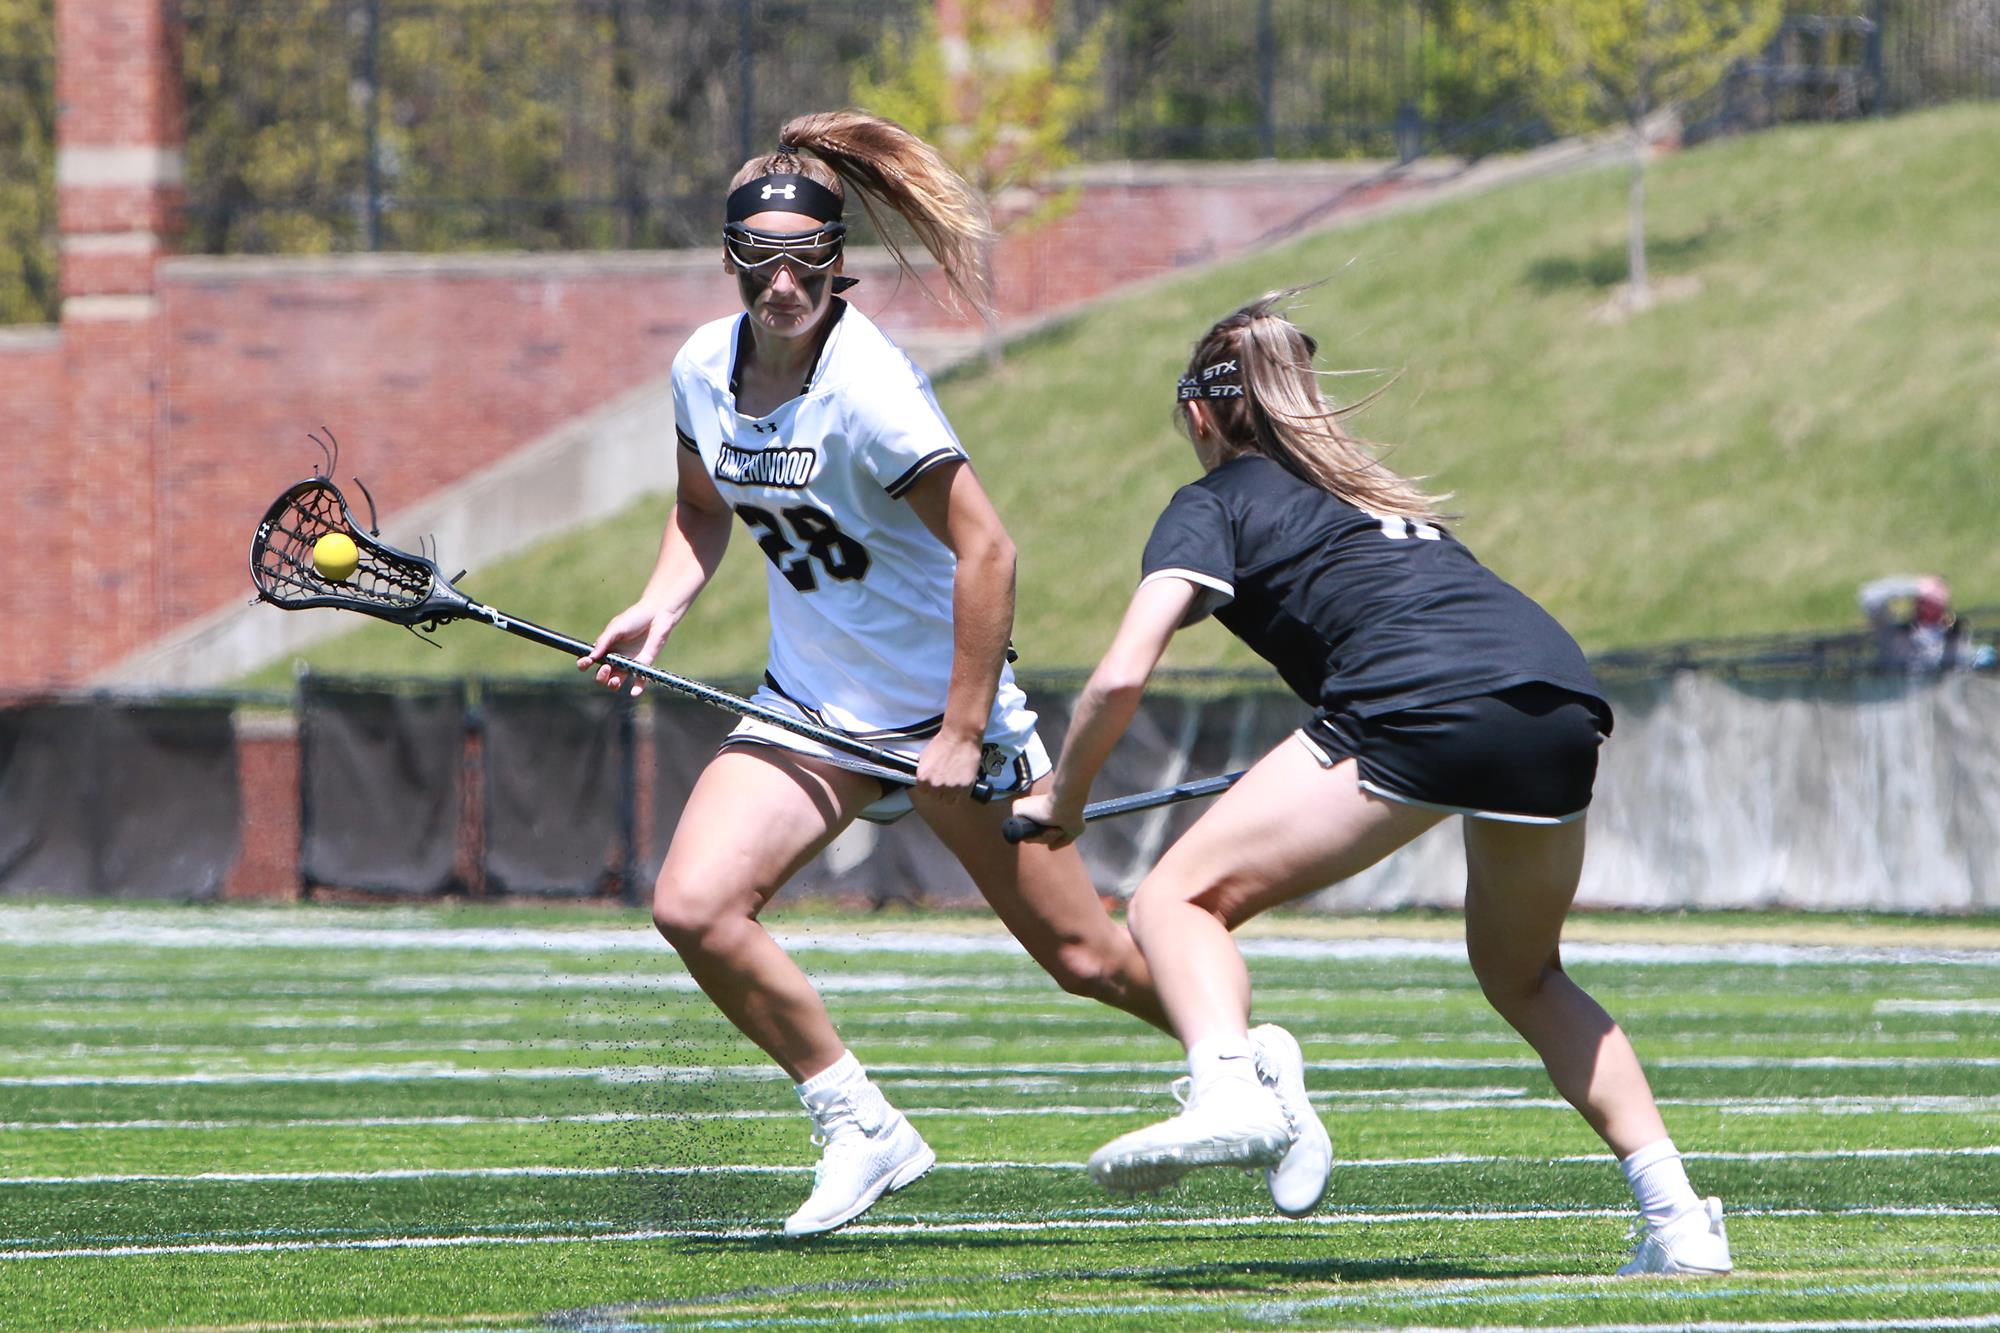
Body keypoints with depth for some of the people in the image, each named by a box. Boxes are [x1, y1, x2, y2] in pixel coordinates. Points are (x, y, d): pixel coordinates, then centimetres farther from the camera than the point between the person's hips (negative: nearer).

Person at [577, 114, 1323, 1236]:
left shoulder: (868, 387, -26)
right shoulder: (704, 368, -5)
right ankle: (861, 1128, 0)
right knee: (693, 907, -15)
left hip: (945, 704, -6)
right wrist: (660, 610, -3)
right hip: (810, 709, 6)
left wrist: (964, 734, -22)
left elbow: (986, 552, -25)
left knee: (1085, 957, 2)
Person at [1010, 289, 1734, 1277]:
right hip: (1560, 695, 6)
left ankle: (1227, 1088, -29)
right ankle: (1678, 1216, 14)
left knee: (1180, 898, 1)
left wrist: (1062, 801, 20)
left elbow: (1120, 678, 4)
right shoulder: (1371, 489, 35)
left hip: (1421, 703, -6)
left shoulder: (1214, 502, 16)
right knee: (1523, 976, 27)